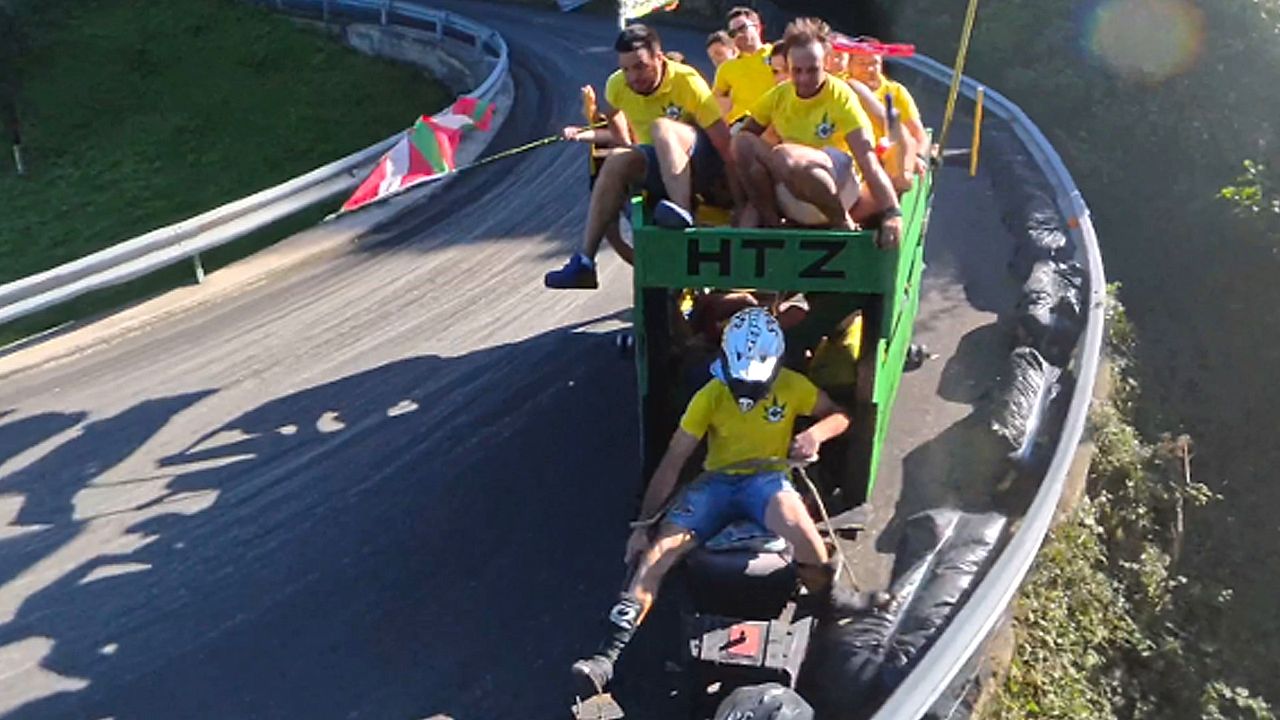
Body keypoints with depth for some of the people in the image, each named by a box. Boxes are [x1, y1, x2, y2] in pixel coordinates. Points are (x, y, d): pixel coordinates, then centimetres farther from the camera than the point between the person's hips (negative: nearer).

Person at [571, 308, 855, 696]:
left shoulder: (792, 386, -3)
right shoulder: (711, 395, -4)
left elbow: (840, 416, 8)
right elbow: (673, 461, -4)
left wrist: (816, 434, -18)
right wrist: (643, 522, -8)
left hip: (767, 477, -1)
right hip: (717, 481, 2)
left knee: (793, 520, -39)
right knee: (658, 550, -20)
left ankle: (830, 598, -8)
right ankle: (608, 653, -20)